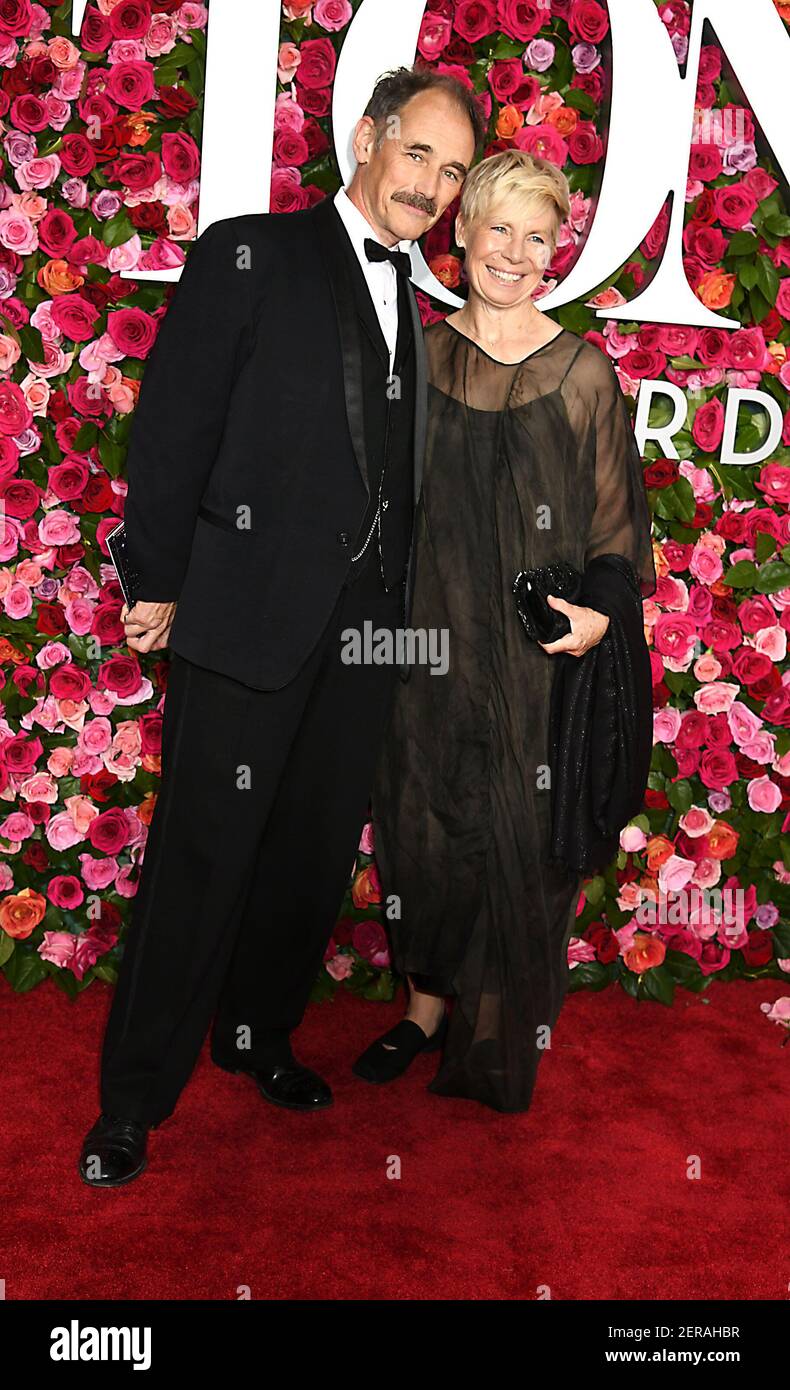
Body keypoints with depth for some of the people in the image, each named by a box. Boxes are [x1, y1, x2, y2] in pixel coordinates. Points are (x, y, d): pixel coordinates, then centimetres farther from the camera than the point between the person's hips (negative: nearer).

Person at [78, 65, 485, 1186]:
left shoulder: (416, 303, 15)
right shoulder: (248, 255, -1)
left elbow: (400, 471, 14)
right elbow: (173, 426, -5)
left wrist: (400, 605, 7)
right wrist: (159, 584, -8)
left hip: (366, 630, 6)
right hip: (250, 617, -5)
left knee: (316, 852, 13)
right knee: (201, 860, 0)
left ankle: (257, 1032, 35)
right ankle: (133, 1099, 16)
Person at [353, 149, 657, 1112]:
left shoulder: (583, 373, -3)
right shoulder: (421, 356, 4)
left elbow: (614, 518, 0)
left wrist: (601, 610, -17)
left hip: (538, 650, -2)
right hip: (432, 638, 3)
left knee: (522, 838, 6)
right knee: (428, 823, 11)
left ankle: (498, 1038, 26)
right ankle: (430, 1002, 32)